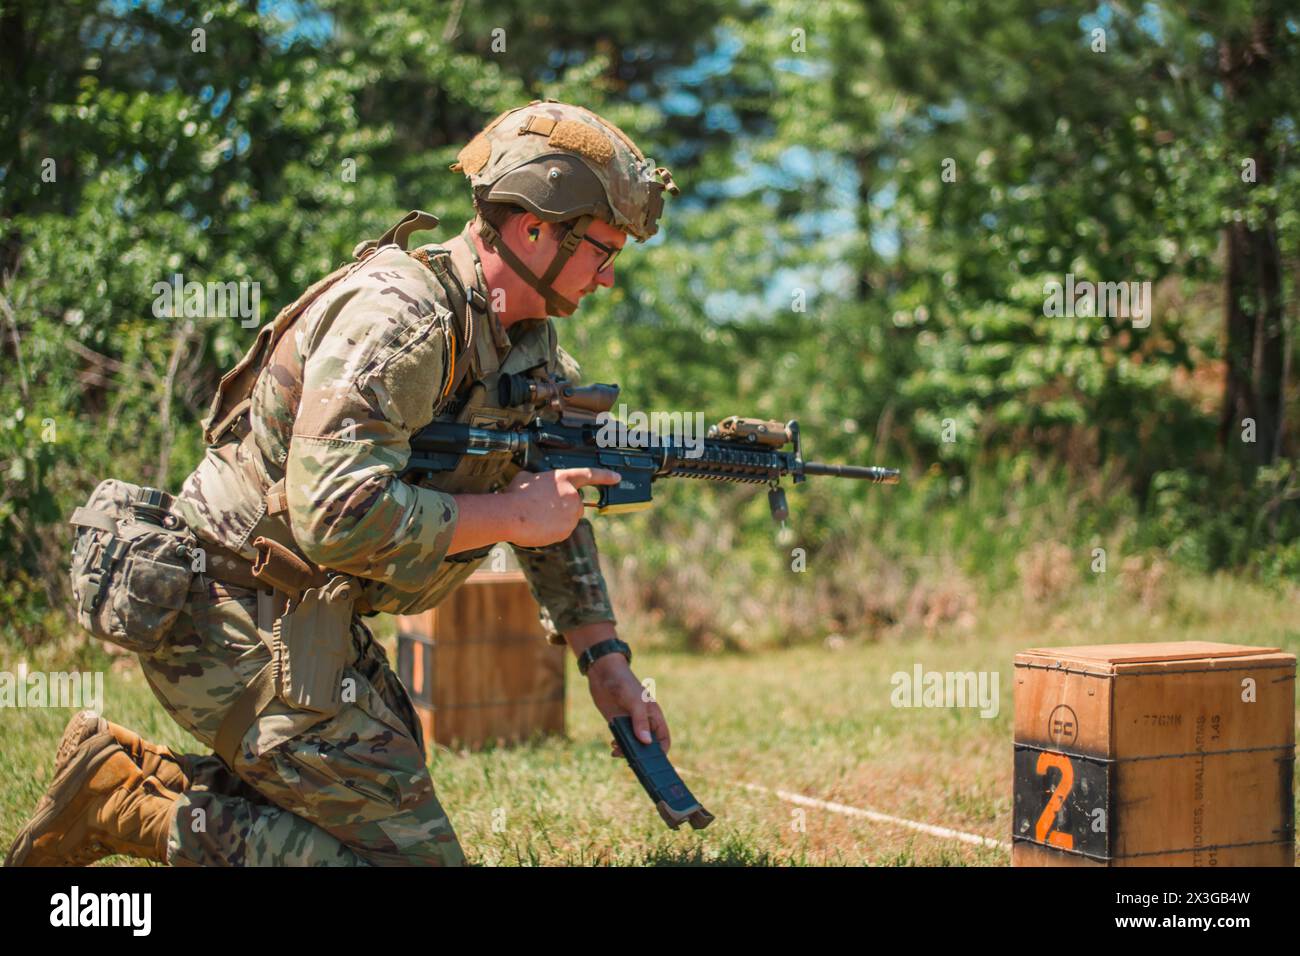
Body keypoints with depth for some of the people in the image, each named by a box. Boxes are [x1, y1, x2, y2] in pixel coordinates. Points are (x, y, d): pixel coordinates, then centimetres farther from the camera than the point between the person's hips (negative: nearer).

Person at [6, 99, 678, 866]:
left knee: (394, 787, 25)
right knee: (410, 851, -9)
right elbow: (340, 515, -32)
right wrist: (511, 514, -20)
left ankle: (133, 770, 16)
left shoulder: (531, 340, 8)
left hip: (314, 617, 10)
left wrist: (606, 660, 9)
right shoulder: (397, 314, -22)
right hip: (238, 620, -10)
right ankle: (125, 803, -7)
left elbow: (557, 513, 16)